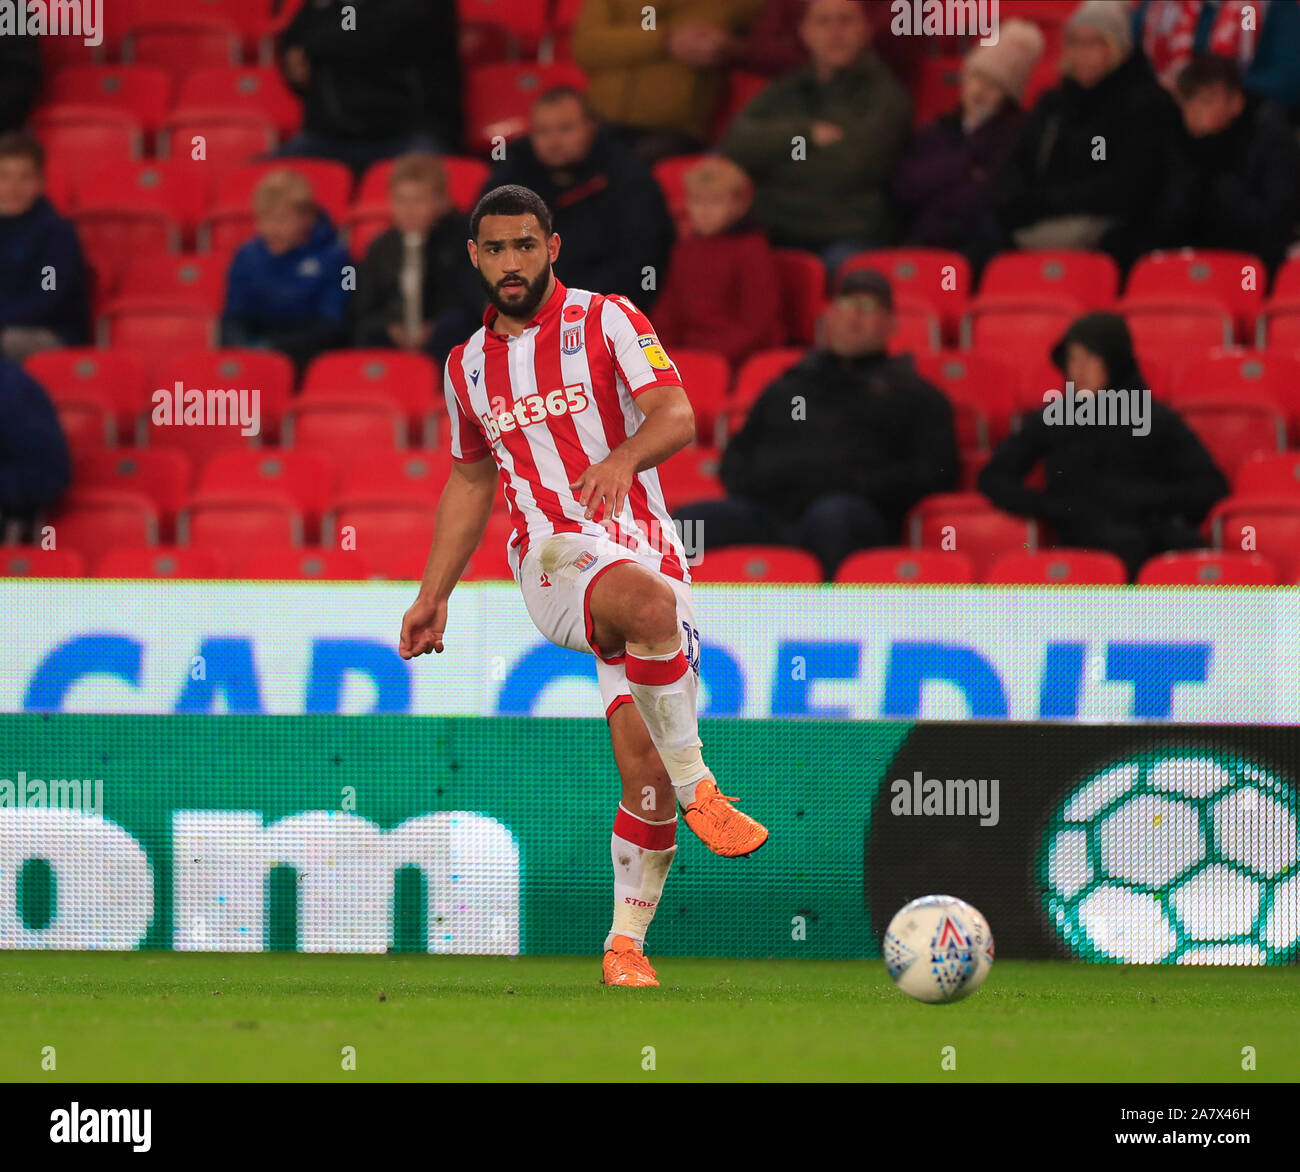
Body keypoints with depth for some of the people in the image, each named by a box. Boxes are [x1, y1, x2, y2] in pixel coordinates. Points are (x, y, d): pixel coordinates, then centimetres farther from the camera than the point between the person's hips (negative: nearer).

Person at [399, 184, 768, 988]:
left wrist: (623, 457, -31)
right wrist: (434, 596, 24)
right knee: (649, 603, -37)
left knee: (647, 773, -7)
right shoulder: (469, 366, 15)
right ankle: (698, 789, -29)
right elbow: (471, 479, 27)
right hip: (557, 553, 0)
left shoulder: (605, 321, 3)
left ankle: (628, 942, 6)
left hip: (644, 547, 0)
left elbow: (677, 416, -10)